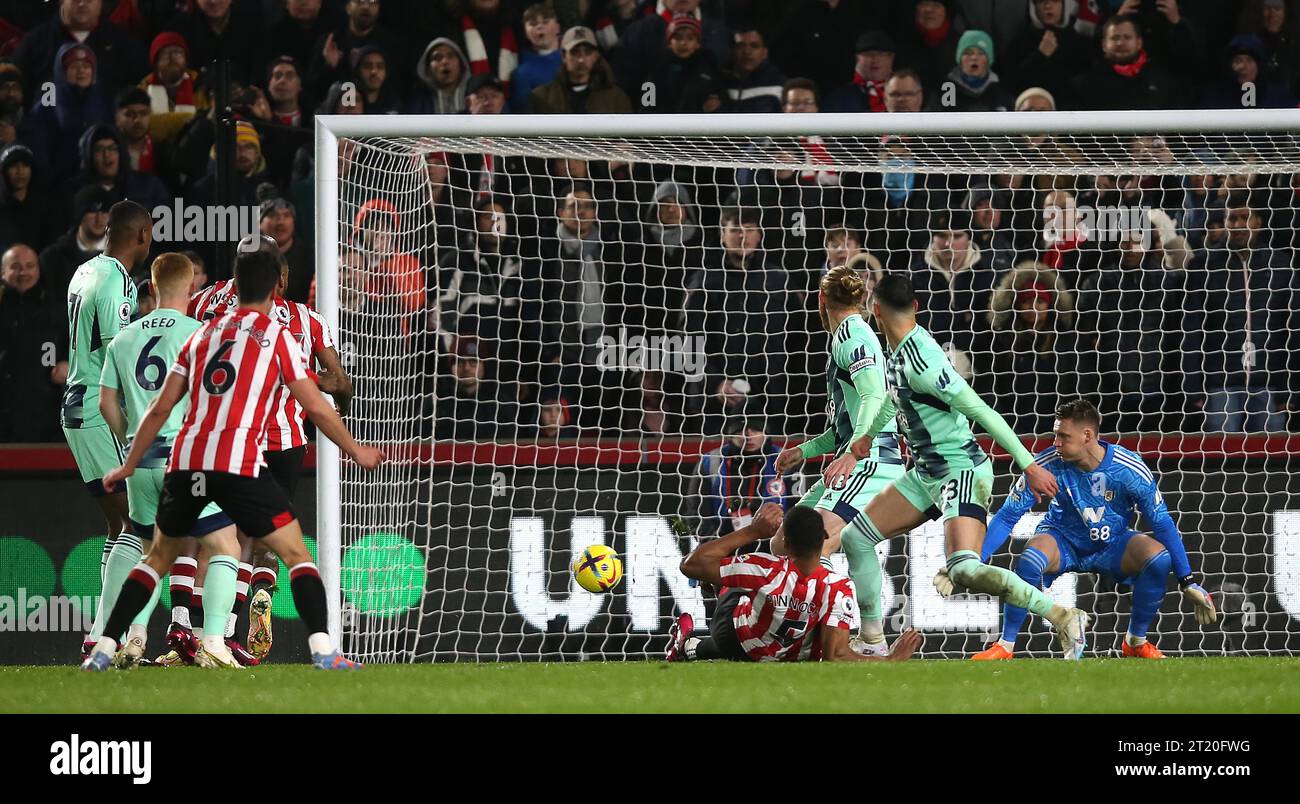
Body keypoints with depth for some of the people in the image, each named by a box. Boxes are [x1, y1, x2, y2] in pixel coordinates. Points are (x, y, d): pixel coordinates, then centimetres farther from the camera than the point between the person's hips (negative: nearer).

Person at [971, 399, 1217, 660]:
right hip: (1062, 541, -1)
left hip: (1112, 545, 1)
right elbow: (1007, 517, -15)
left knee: (1159, 558, -28)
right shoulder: (1048, 464, -22)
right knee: (1029, 561, -35)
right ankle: (1005, 646, -18)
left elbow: (1163, 524, -12)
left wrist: (1188, 582, -13)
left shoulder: (1130, 469, -21)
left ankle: (1136, 641, -5)